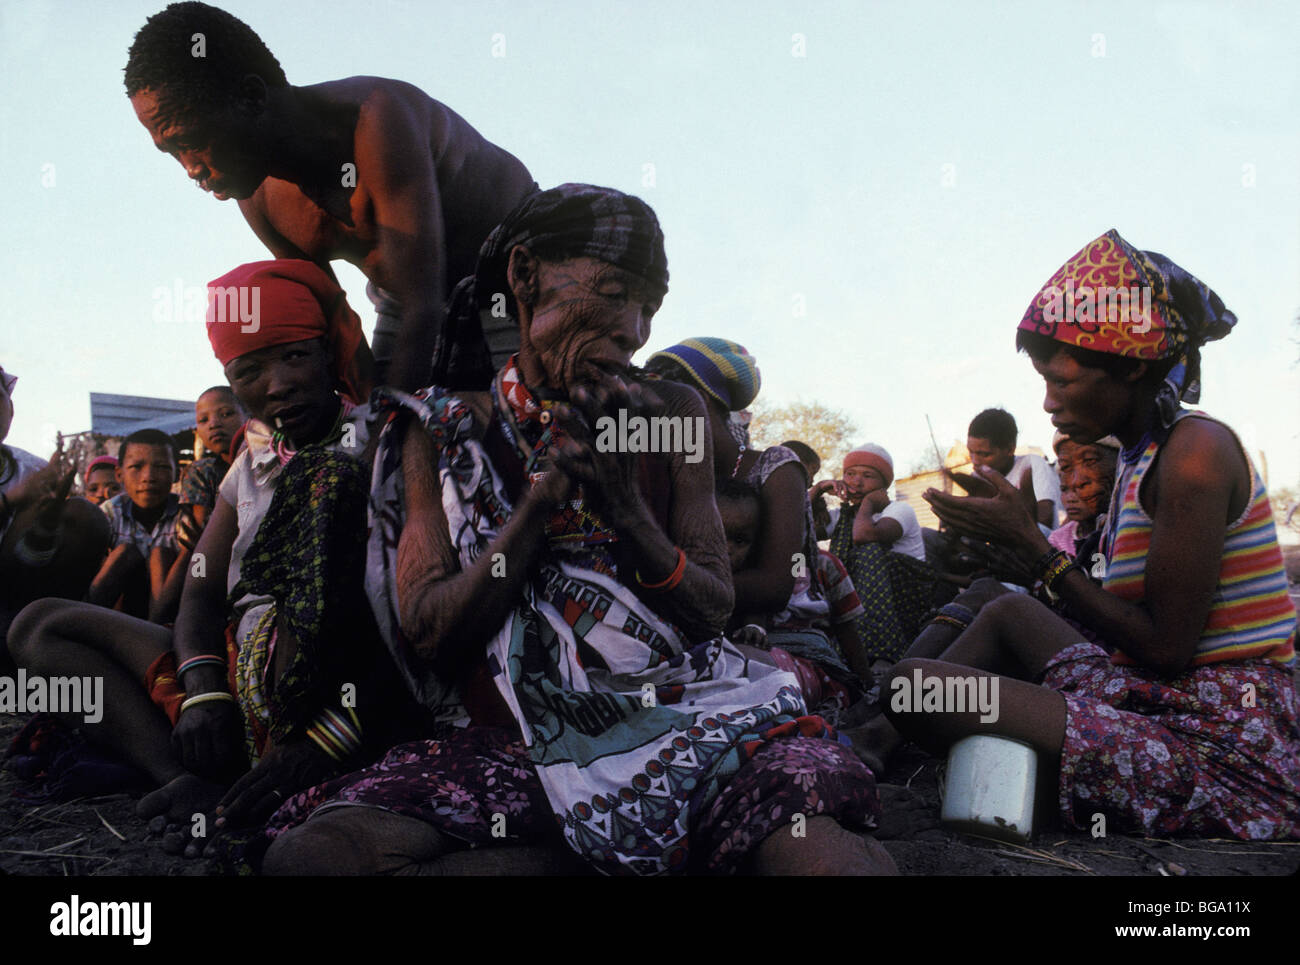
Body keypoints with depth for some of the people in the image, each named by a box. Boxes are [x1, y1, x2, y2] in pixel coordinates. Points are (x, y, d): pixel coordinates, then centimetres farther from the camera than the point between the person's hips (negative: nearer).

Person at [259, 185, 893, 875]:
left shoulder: (671, 414, 10)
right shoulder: (441, 430, 7)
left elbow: (714, 609, 4)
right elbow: (427, 633, -3)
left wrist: (627, 511, -15)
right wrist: (545, 497, -14)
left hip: (687, 711, -1)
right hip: (524, 735, 2)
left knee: (830, 854, -33)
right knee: (307, 852, -26)